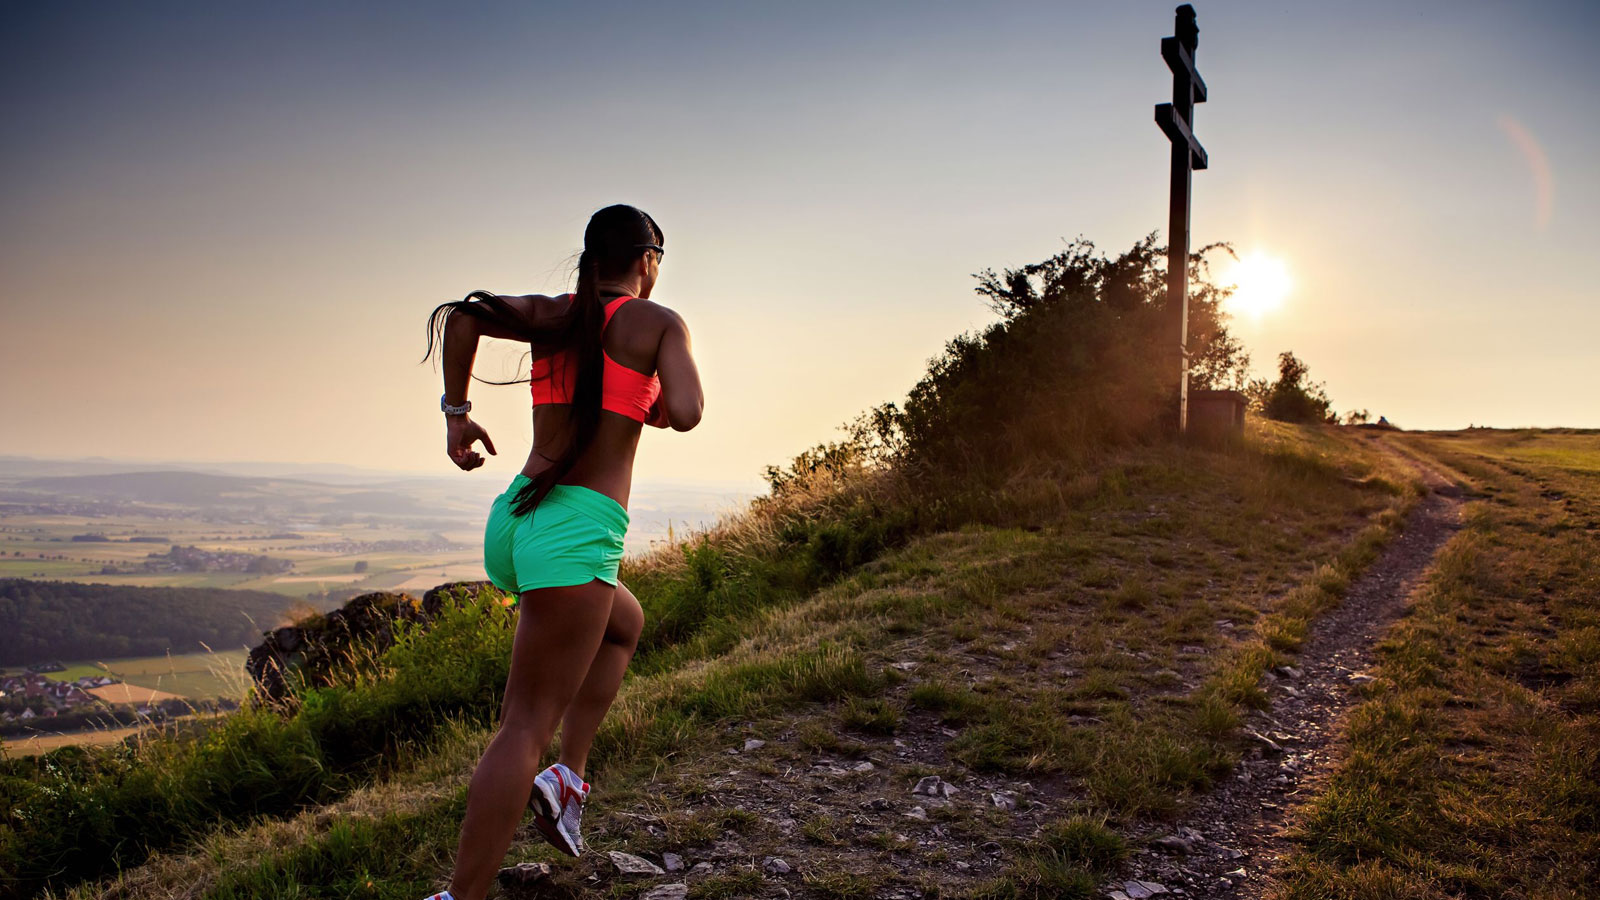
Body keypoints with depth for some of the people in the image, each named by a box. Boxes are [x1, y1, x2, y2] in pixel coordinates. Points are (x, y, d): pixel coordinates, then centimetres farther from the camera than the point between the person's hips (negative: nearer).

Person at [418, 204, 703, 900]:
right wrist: (649, 408, 9)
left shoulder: (553, 315, 14)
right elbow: (686, 413, -13)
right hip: (578, 530, -7)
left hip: (514, 519, 7)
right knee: (526, 725, -3)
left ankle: (567, 775, 23)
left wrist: (455, 412, 9)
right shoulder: (660, 322, 1)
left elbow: (462, 315, 0)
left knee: (625, 623, 32)